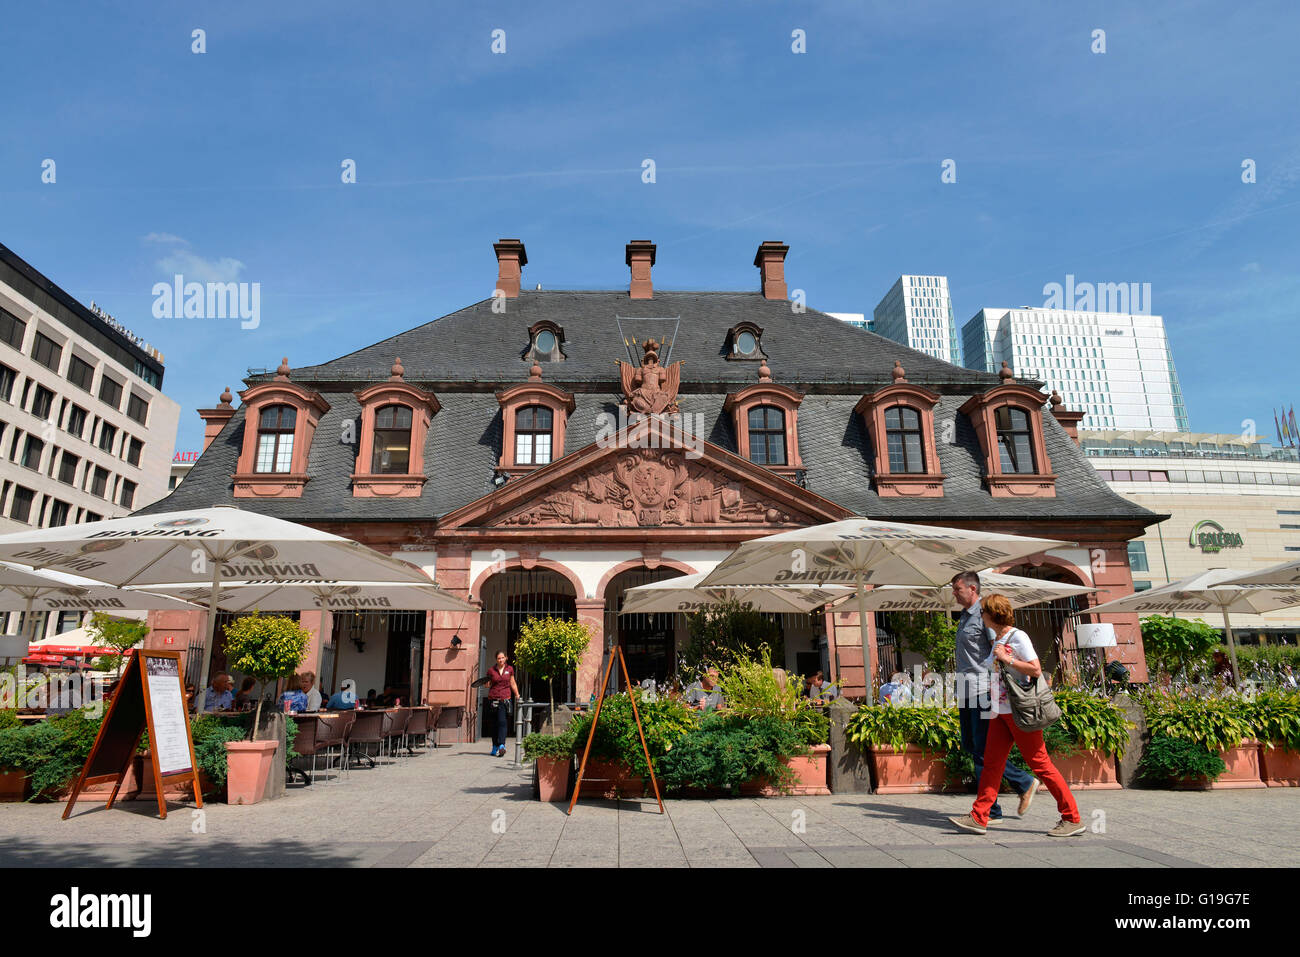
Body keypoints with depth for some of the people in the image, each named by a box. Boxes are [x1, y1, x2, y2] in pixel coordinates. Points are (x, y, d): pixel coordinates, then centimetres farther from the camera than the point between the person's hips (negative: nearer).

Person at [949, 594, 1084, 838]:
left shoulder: (1017, 637, -11)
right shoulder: (996, 640, 15)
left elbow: (1036, 670, -18)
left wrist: (1006, 659, -17)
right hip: (1001, 711, 8)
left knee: (1040, 763, -1)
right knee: (992, 763, 5)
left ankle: (1073, 819, 11)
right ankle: (978, 818, 5)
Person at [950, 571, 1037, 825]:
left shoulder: (984, 614, -11)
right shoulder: (964, 616, 17)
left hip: (983, 688, -10)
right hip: (966, 690, 10)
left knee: (983, 750, -4)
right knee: (970, 746, 12)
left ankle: (990, 811, 7)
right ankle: (1025, 783, 24)